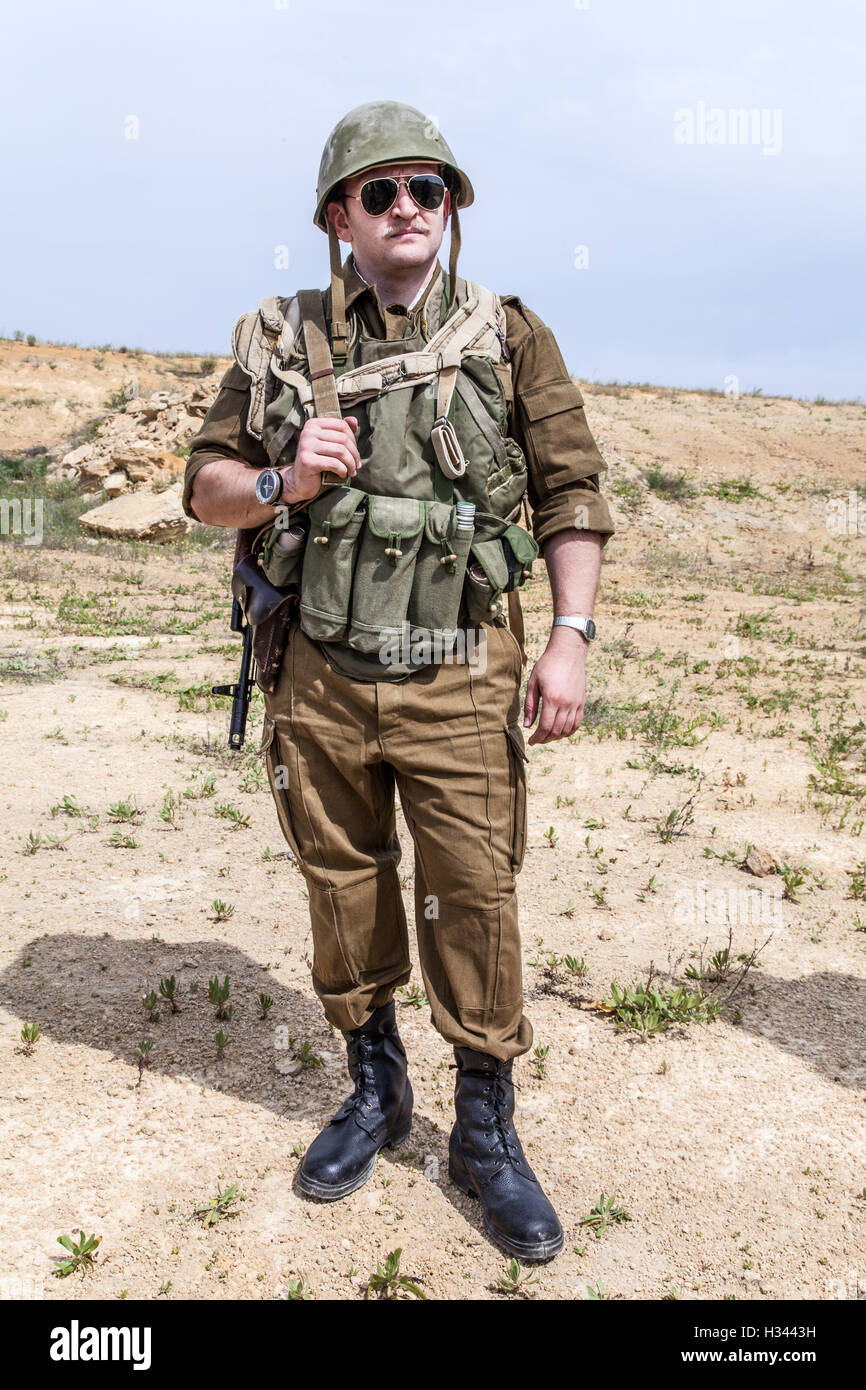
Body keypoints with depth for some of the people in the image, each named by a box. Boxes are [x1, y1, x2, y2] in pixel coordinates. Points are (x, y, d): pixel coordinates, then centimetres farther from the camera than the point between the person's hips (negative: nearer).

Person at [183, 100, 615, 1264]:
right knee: (343, 891, 13)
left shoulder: (508, 336, 3)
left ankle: (486, 1131, 22)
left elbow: (572, 491, 0)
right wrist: (282, 482, -11)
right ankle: (376, 1090, 36)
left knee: (475, 899, 1)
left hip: (458, 681, -2)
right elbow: (206, 485, 10)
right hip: (320, 677, 2)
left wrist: (572, 638, -10)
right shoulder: (280, 341, 6)